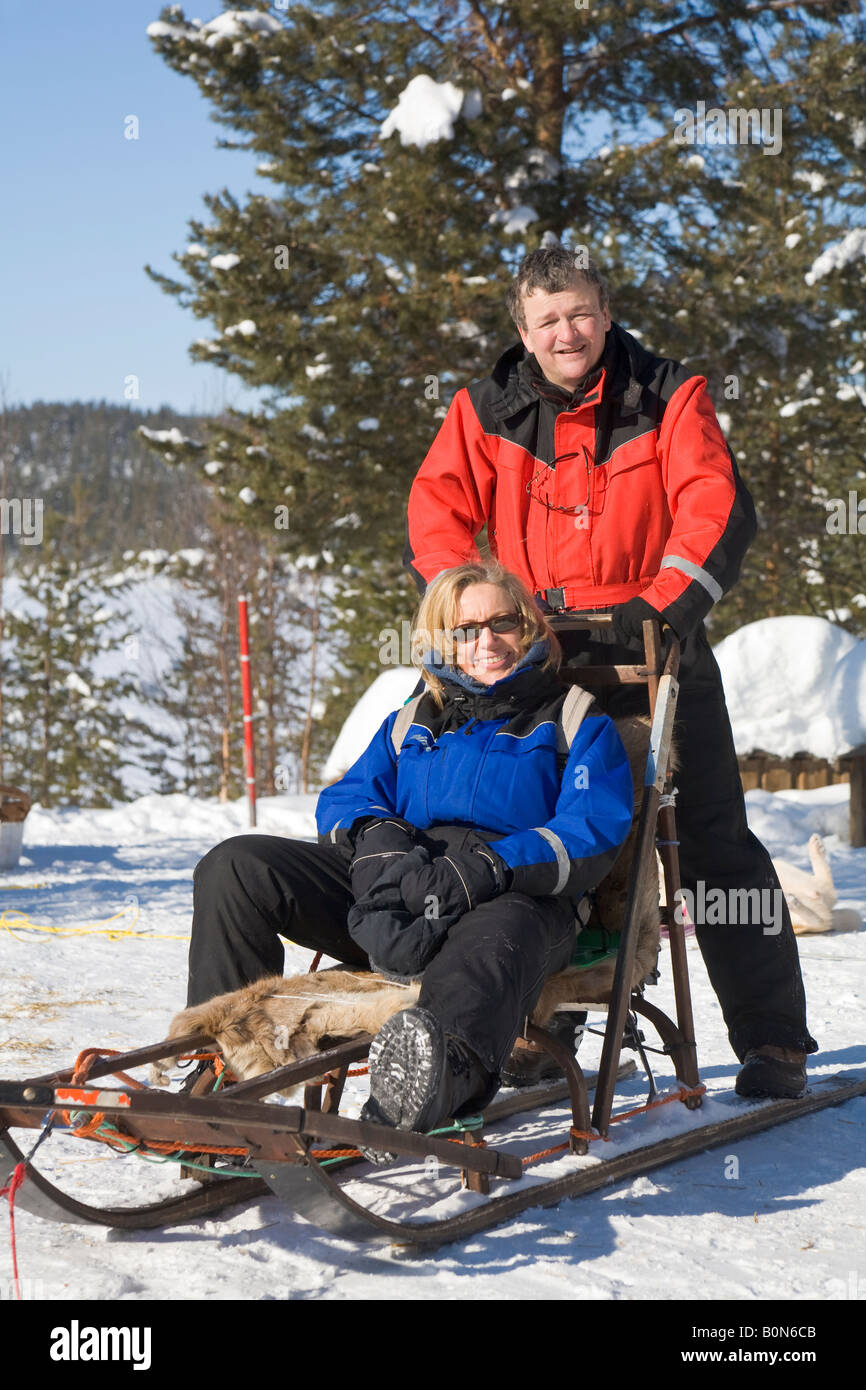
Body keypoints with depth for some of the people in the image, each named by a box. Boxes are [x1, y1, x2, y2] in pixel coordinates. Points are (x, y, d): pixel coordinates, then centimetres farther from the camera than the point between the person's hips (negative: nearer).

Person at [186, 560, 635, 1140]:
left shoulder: (578, 721, 16)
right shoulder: (412, 722, 30)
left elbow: (592, 833, -2)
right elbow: (346, 797, 19)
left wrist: (484, 869, -20)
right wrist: (376, 837, -8)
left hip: (518, 896, -5)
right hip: (393, 897, 5)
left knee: (493, 941, -44)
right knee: (236, 867, -15)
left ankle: (449, 1071, -78)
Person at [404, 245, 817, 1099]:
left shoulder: (670, 399, 0)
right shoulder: (486, 413, 5)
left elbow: (716, 507, -9)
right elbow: (438, 511, 0)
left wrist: (664, 602, -24)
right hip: (539, 661, 2)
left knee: (714, 841, -2)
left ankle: (773, 1040, 5)